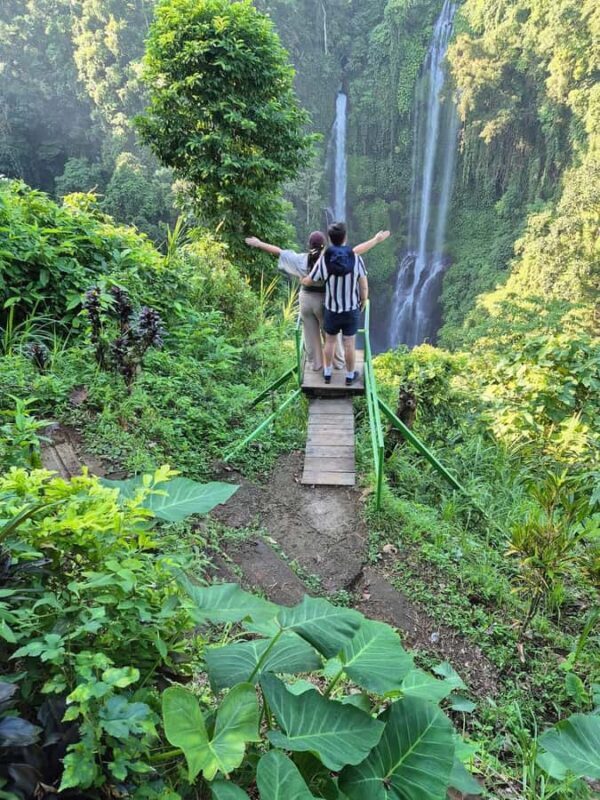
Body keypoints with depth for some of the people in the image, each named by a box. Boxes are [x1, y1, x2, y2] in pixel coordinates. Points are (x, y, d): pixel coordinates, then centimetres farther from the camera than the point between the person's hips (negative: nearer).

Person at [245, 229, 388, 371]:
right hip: (325, 301, -2)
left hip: (306, 299, 2)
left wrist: (259, 244, 7)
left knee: (311, 334, 15)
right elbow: (356, 251, -19)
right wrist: (376, 240, -15)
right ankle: (339, 362, 29)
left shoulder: (302, 259, -9)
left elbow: (280, 252, -3)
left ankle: (316, 364, 26)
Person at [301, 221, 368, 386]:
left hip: (332, 309, 1)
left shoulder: (324, 259, -15)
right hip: (352, 309, -1)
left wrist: (301, 279, 21)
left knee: (329, 342, 18)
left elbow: (309, 282, -3)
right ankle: (350, 376, 25)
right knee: (349, 344, 11)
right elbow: (364, 286, -11)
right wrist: (363, 303, 7)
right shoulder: (356, 258, -17)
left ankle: (327, 373, 30)